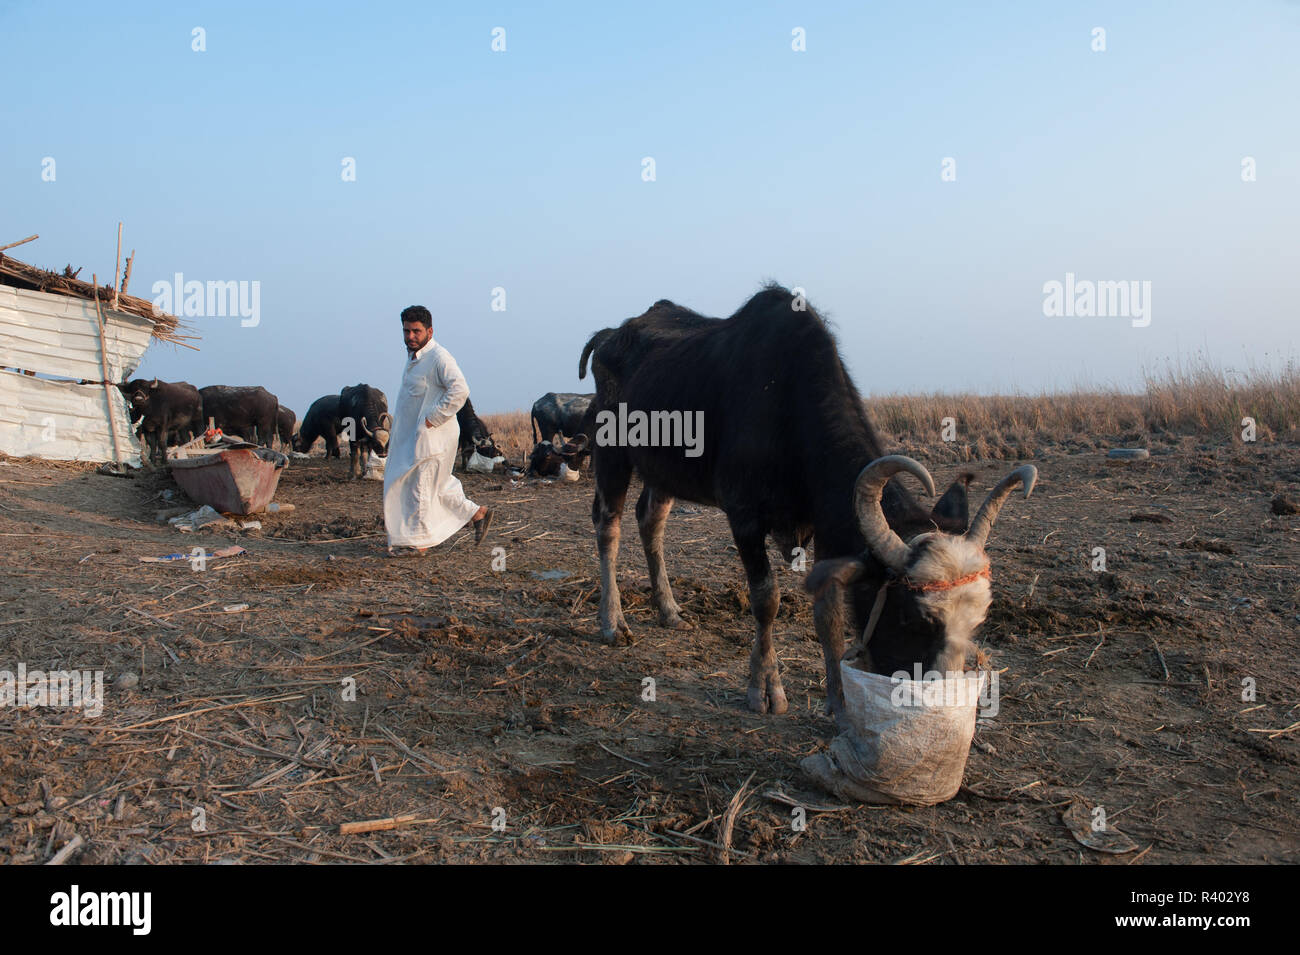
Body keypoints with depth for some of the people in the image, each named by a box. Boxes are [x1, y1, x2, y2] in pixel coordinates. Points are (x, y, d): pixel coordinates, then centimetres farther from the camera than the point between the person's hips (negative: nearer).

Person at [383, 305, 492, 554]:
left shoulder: (439, 357, -17)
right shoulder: (413, 356, 13)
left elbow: (459, 390, -29)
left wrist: (433, 419, -25)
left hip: (431, 436, -10)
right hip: (413, 435, 10)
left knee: (420, 486, -2)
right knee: (438, 485, 16)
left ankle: (417, 540, 8)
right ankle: (478, 513, 25)